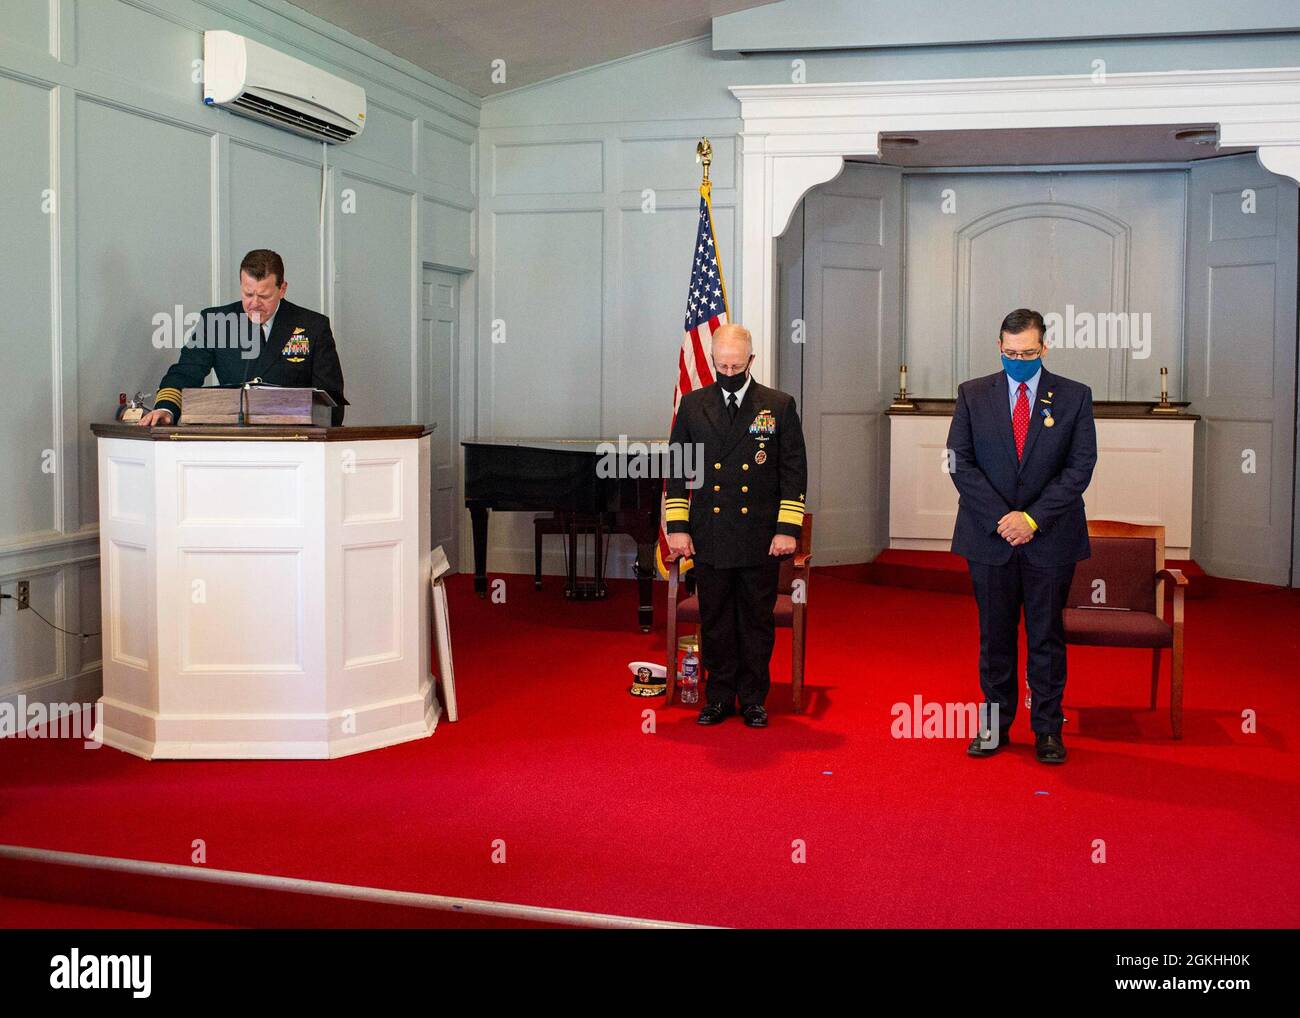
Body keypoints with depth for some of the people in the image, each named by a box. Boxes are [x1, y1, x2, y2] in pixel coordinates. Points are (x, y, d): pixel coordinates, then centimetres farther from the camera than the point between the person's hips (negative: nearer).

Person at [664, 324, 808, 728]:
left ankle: (753, 699, 18)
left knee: (757, 621, 6)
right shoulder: (693, 405, 6)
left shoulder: (779, 406, 2)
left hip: (761, 539, -1)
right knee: (715, 620, 8)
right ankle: (719, 697, 19)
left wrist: (788, 529, -6)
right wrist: (677, 527, 0)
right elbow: (677, 469, 7)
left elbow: (794, 471, 1)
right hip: (708, 538, 1)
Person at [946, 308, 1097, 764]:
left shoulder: (1074, 397, 2)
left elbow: (1080, 467, -4)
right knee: (994, 635, 9)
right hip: (988, 537, 1)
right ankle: (995, 724, 20)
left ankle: (1047, 729, 17)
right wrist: (1002, 518, -12)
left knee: (1047, 636, 7)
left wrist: (1032, 519, -13)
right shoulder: (972, 395, 4)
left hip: (1050, 539, -1)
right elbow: (960, 463, -2)